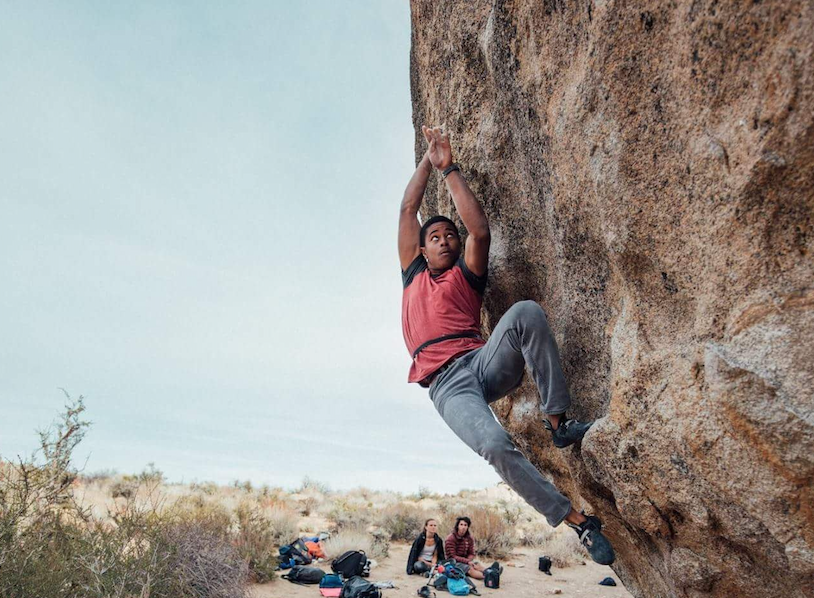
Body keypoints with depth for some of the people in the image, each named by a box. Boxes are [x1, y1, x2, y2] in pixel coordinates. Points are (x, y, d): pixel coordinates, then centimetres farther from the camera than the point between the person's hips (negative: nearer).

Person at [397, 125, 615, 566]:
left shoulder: (466, 275, 19)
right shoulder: (414, 274, 24)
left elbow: (480, 230, 0)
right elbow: (408, 209, 23)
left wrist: (448, 168, 6)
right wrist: (428, 159, 27)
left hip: (485, 362, 1)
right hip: (447, 384, 0)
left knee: (525, 312, -31)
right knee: (496, 446, -32)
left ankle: (558, 421, -23)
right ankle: (577, 521, -15)